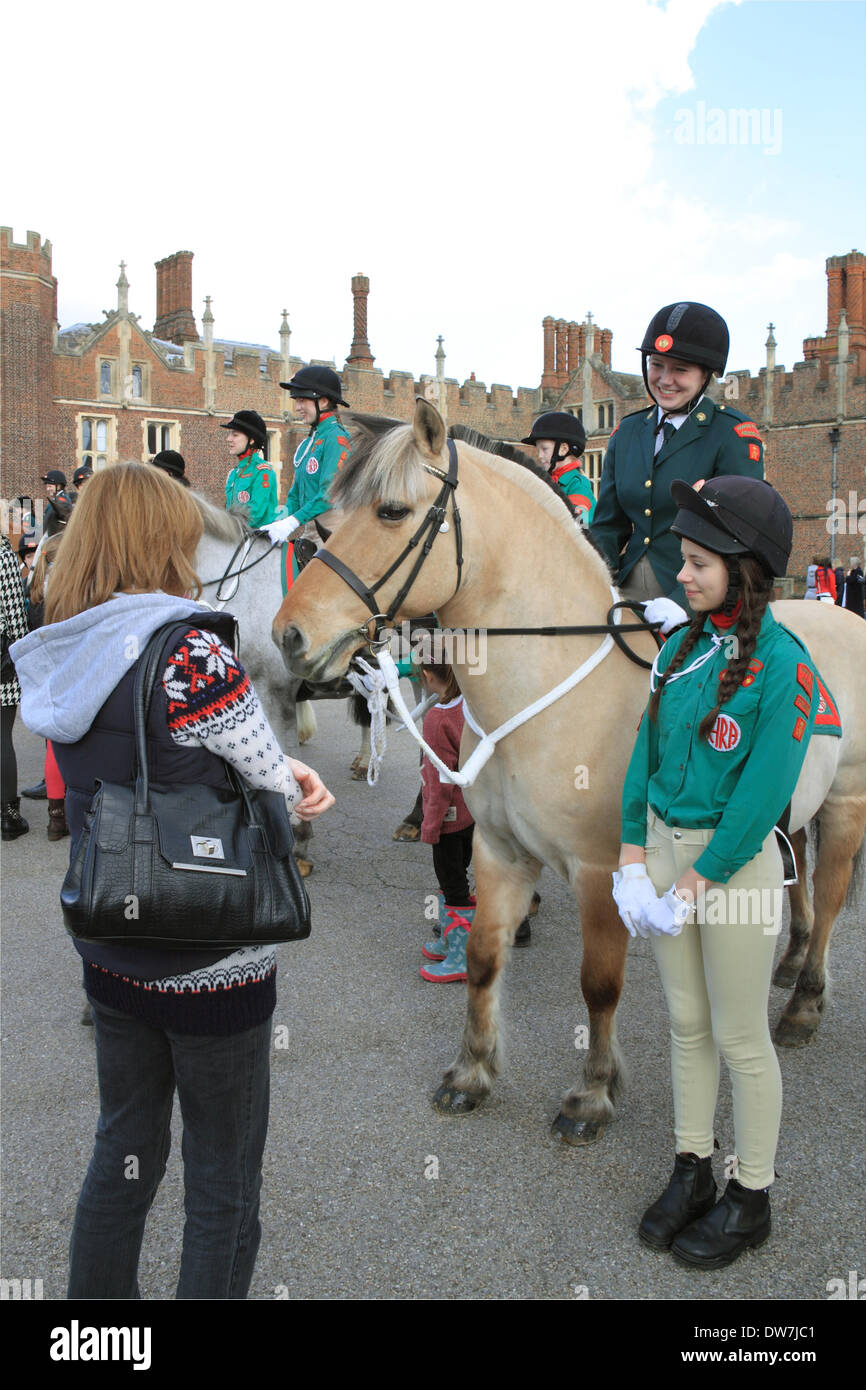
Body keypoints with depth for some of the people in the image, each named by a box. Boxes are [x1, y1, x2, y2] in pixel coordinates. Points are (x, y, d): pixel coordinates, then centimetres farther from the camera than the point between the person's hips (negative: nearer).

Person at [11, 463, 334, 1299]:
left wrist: (279, 779, -3)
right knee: (223, 1188, 12)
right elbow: (276, 789, -16)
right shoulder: (192, 652, -23)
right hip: (212, 965, -7)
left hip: (108, 955, 7)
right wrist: (294, 787, 6)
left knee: (122, 1152, 25)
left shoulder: (56, 662, 0)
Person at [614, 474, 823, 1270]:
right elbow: (647, 749, 4)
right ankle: (692, 1169, 36)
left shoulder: (782, 665, -17)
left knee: (740, 1038, 9)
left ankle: (752, 1199, 28)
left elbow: (765, 789, -18)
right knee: (687, 1023, 19)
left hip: (736, 859, -6)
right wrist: (634, 853, -2)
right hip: (663, 846, 6)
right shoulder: (683, 647, 3)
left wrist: (704, 879, -17)